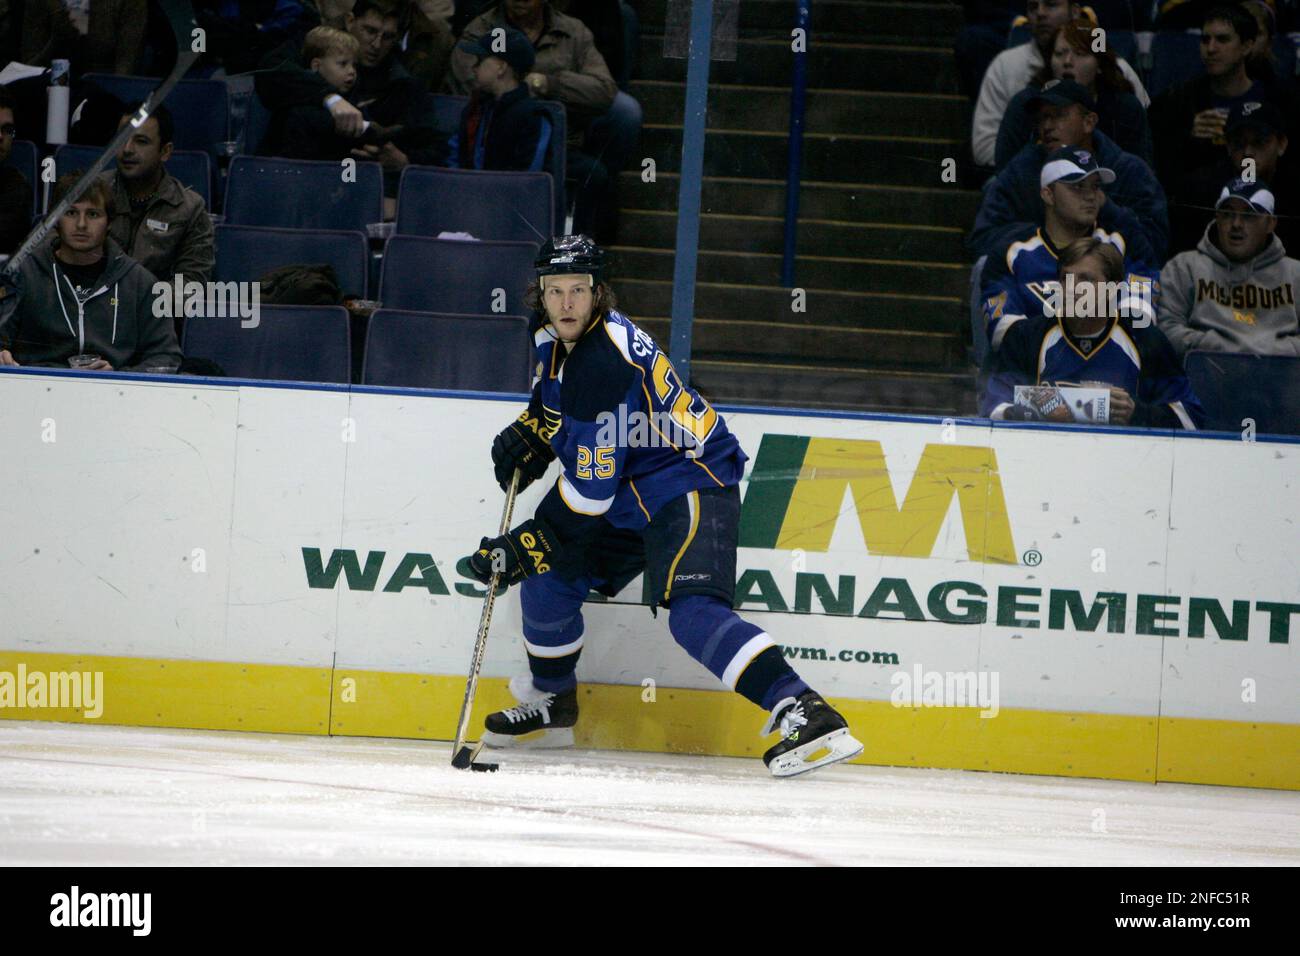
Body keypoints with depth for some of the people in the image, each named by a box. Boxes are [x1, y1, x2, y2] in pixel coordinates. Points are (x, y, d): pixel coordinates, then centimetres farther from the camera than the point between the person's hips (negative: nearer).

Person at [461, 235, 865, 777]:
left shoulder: (604, 366, -27)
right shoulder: (556, 335, 3)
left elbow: (589, 489, -26)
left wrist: (525, 546, -18)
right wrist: (528, 433, 13)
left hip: (689, 484, -11)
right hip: (633, 497, 11)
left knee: (693, 612, -29)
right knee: (548, 578, 12)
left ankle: (808, 718, -40)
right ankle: (552, 706, 33)